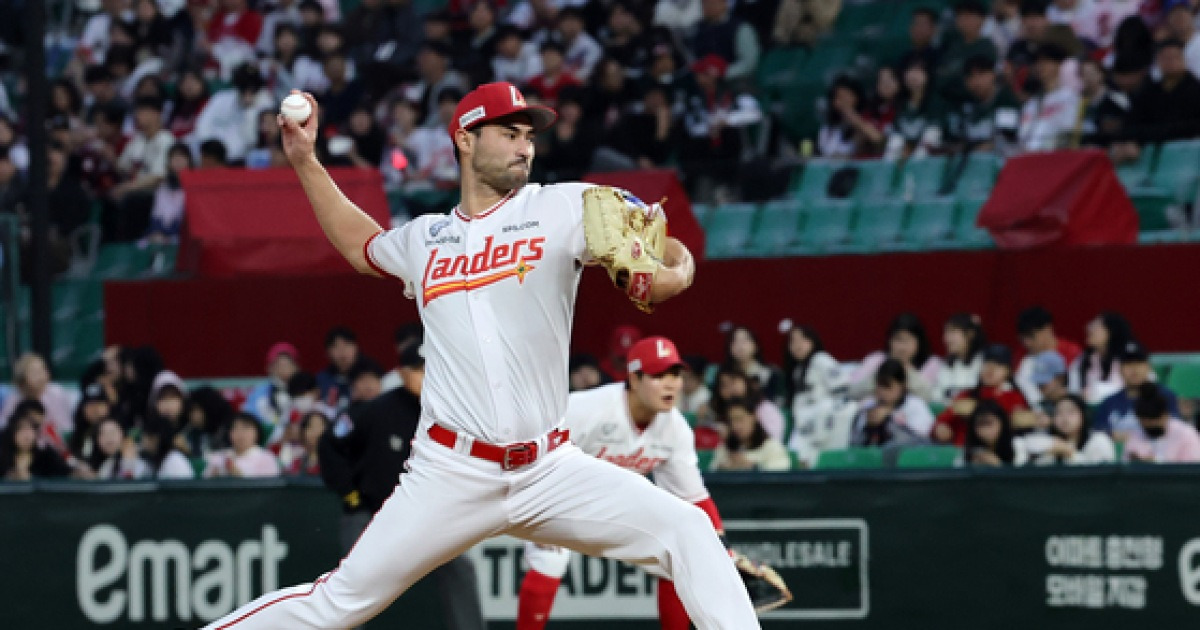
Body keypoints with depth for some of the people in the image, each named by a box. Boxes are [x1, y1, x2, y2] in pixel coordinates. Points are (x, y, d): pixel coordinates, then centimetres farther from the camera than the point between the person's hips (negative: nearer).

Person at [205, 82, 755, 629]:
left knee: (687, 532, -18)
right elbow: (360, 244, 34)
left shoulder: (565, 209, 3)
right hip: (450, 476, 0)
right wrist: (303, 159, 27)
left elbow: (673, 255, -5)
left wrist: (672, 273, -28)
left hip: (551, 471, 0)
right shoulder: (424, 239, 12)